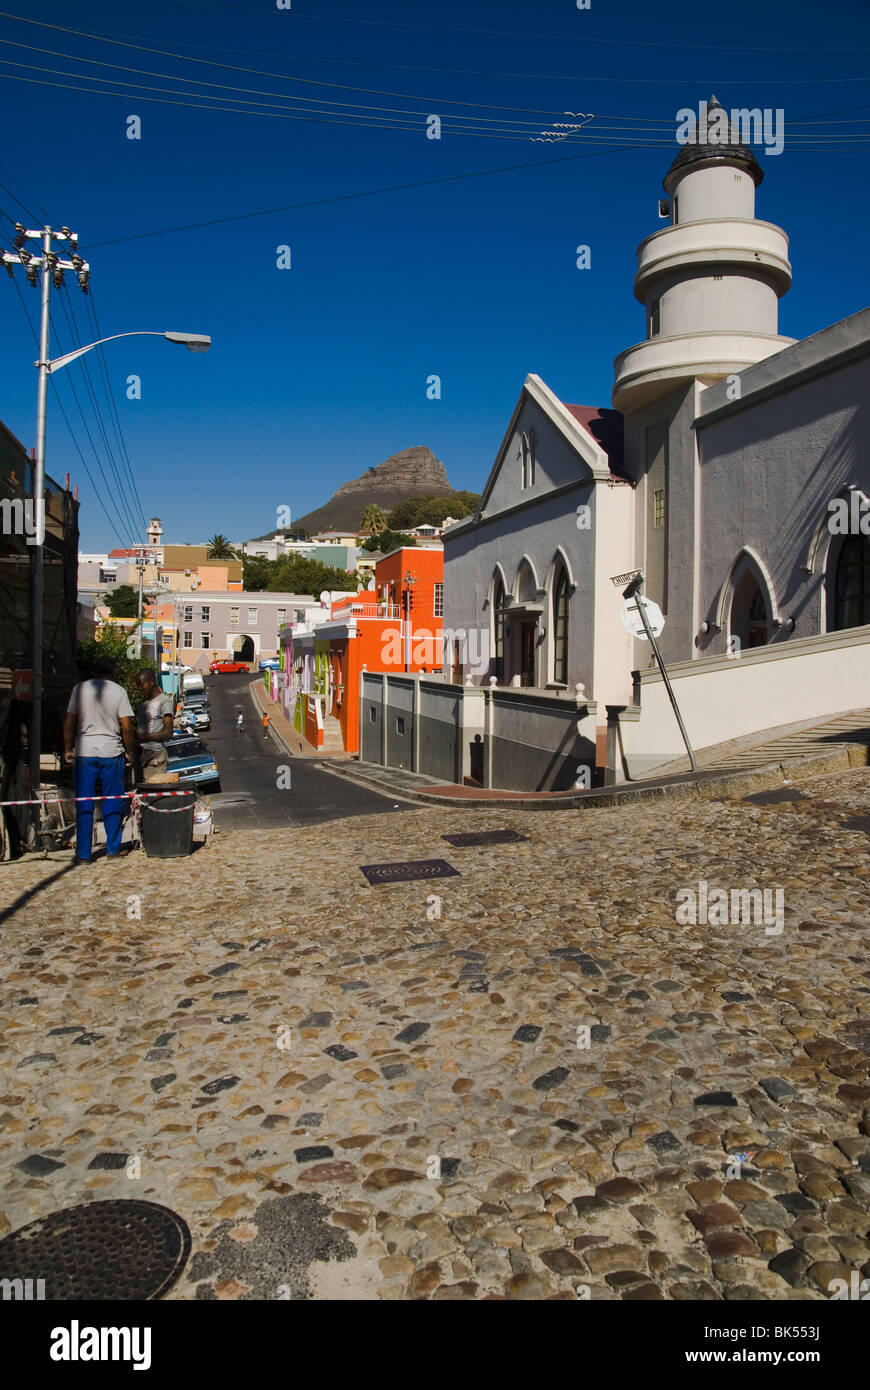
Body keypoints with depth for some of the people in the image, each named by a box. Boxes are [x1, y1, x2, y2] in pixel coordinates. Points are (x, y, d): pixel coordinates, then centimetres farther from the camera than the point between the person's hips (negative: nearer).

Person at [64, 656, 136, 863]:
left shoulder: (80, 688, 2)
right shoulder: (119, 691, -2)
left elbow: (69, 723, 2)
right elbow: (127, 728, -4)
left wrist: (68, 749, 12)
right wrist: (130, 752, 6)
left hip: (85, 752, 1)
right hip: (111, 752, -1)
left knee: (84, 805, 5)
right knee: (113, 804, 9)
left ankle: (83, 853, 6)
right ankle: (113, 849, 13)